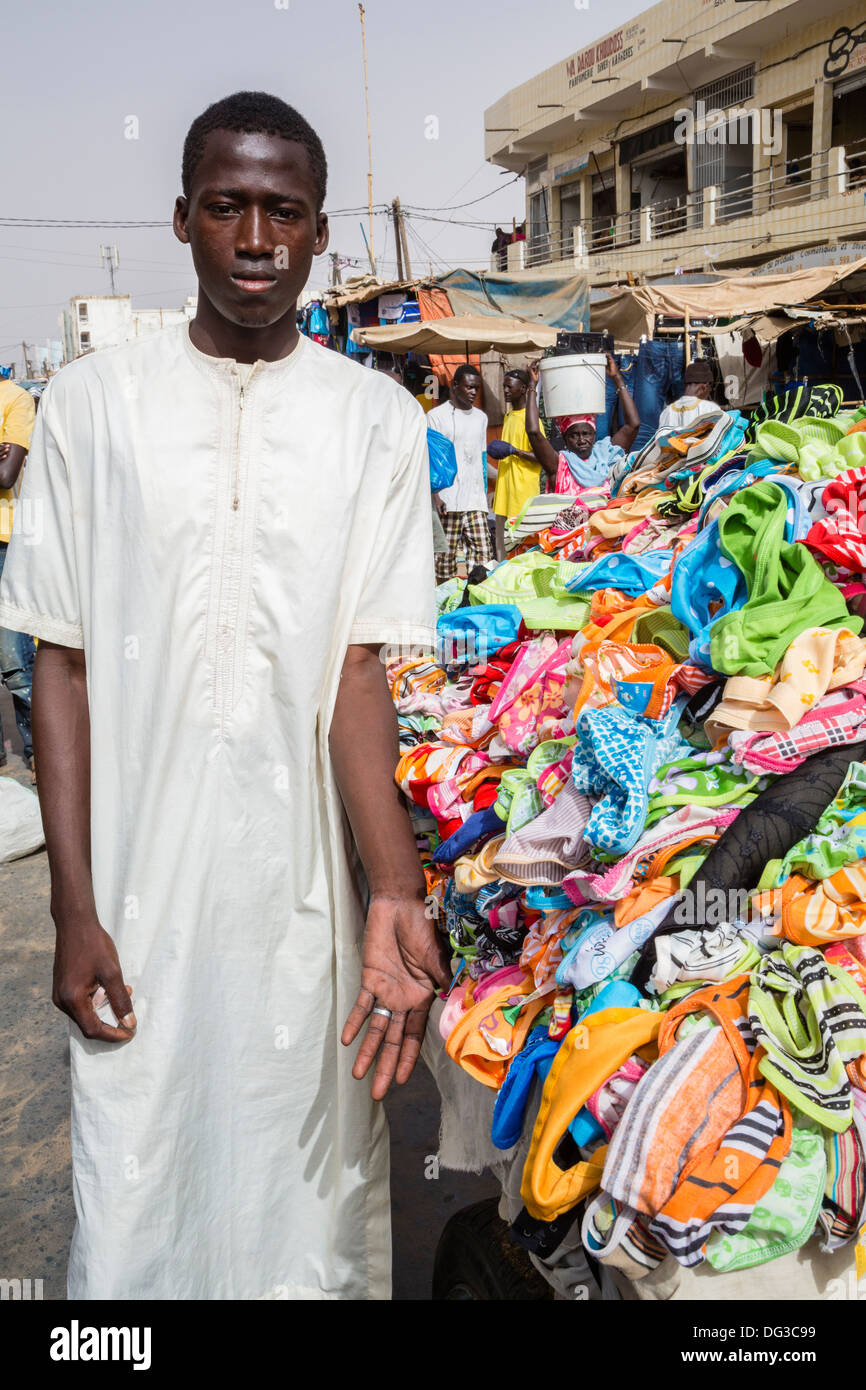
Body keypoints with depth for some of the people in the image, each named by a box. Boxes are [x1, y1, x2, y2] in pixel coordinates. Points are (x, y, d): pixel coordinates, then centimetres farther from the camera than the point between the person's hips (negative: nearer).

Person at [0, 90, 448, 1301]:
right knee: (133, 1202, 12)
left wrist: (396, 894, -17)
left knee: (305, 1185, 13)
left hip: (308, 883, 0)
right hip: (138, 881, 0)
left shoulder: (377, 420, 1)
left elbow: (359, 665, -5)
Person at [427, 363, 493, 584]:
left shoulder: (480, 417, 19)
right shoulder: (436, 416, 2)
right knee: (446, 556, -3)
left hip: (475, 500, 5)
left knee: (483, 555, -5)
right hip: (447, 501, -5)